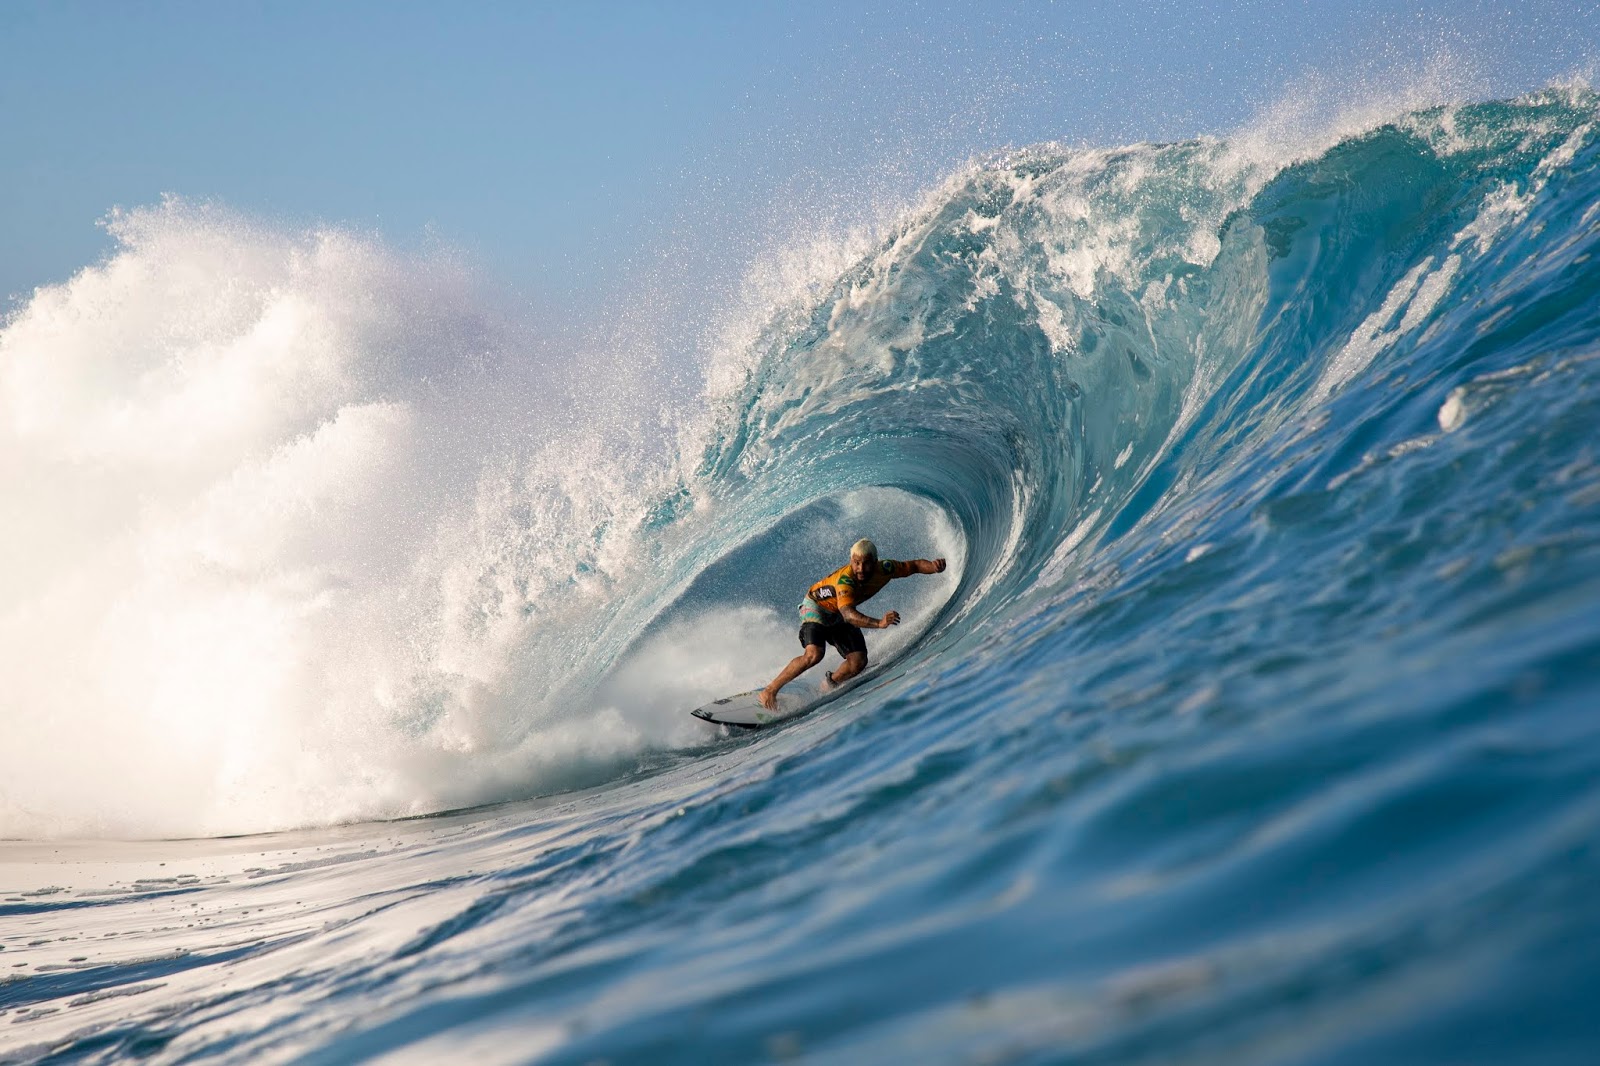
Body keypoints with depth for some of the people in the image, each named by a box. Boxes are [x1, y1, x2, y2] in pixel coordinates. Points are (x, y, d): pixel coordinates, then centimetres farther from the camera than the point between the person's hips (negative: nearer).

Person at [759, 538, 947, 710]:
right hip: (816, 606, -6)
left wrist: (933, 566, -31)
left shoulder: (884, 569, -21)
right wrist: (879, 623, -66)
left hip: (838, 617, 6)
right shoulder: (845, 580, -39)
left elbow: (914, 565, -9)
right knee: (814, 654, -29)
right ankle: (770, 691, -18)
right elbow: (849, 615, -51)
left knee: (858, 662, -11)